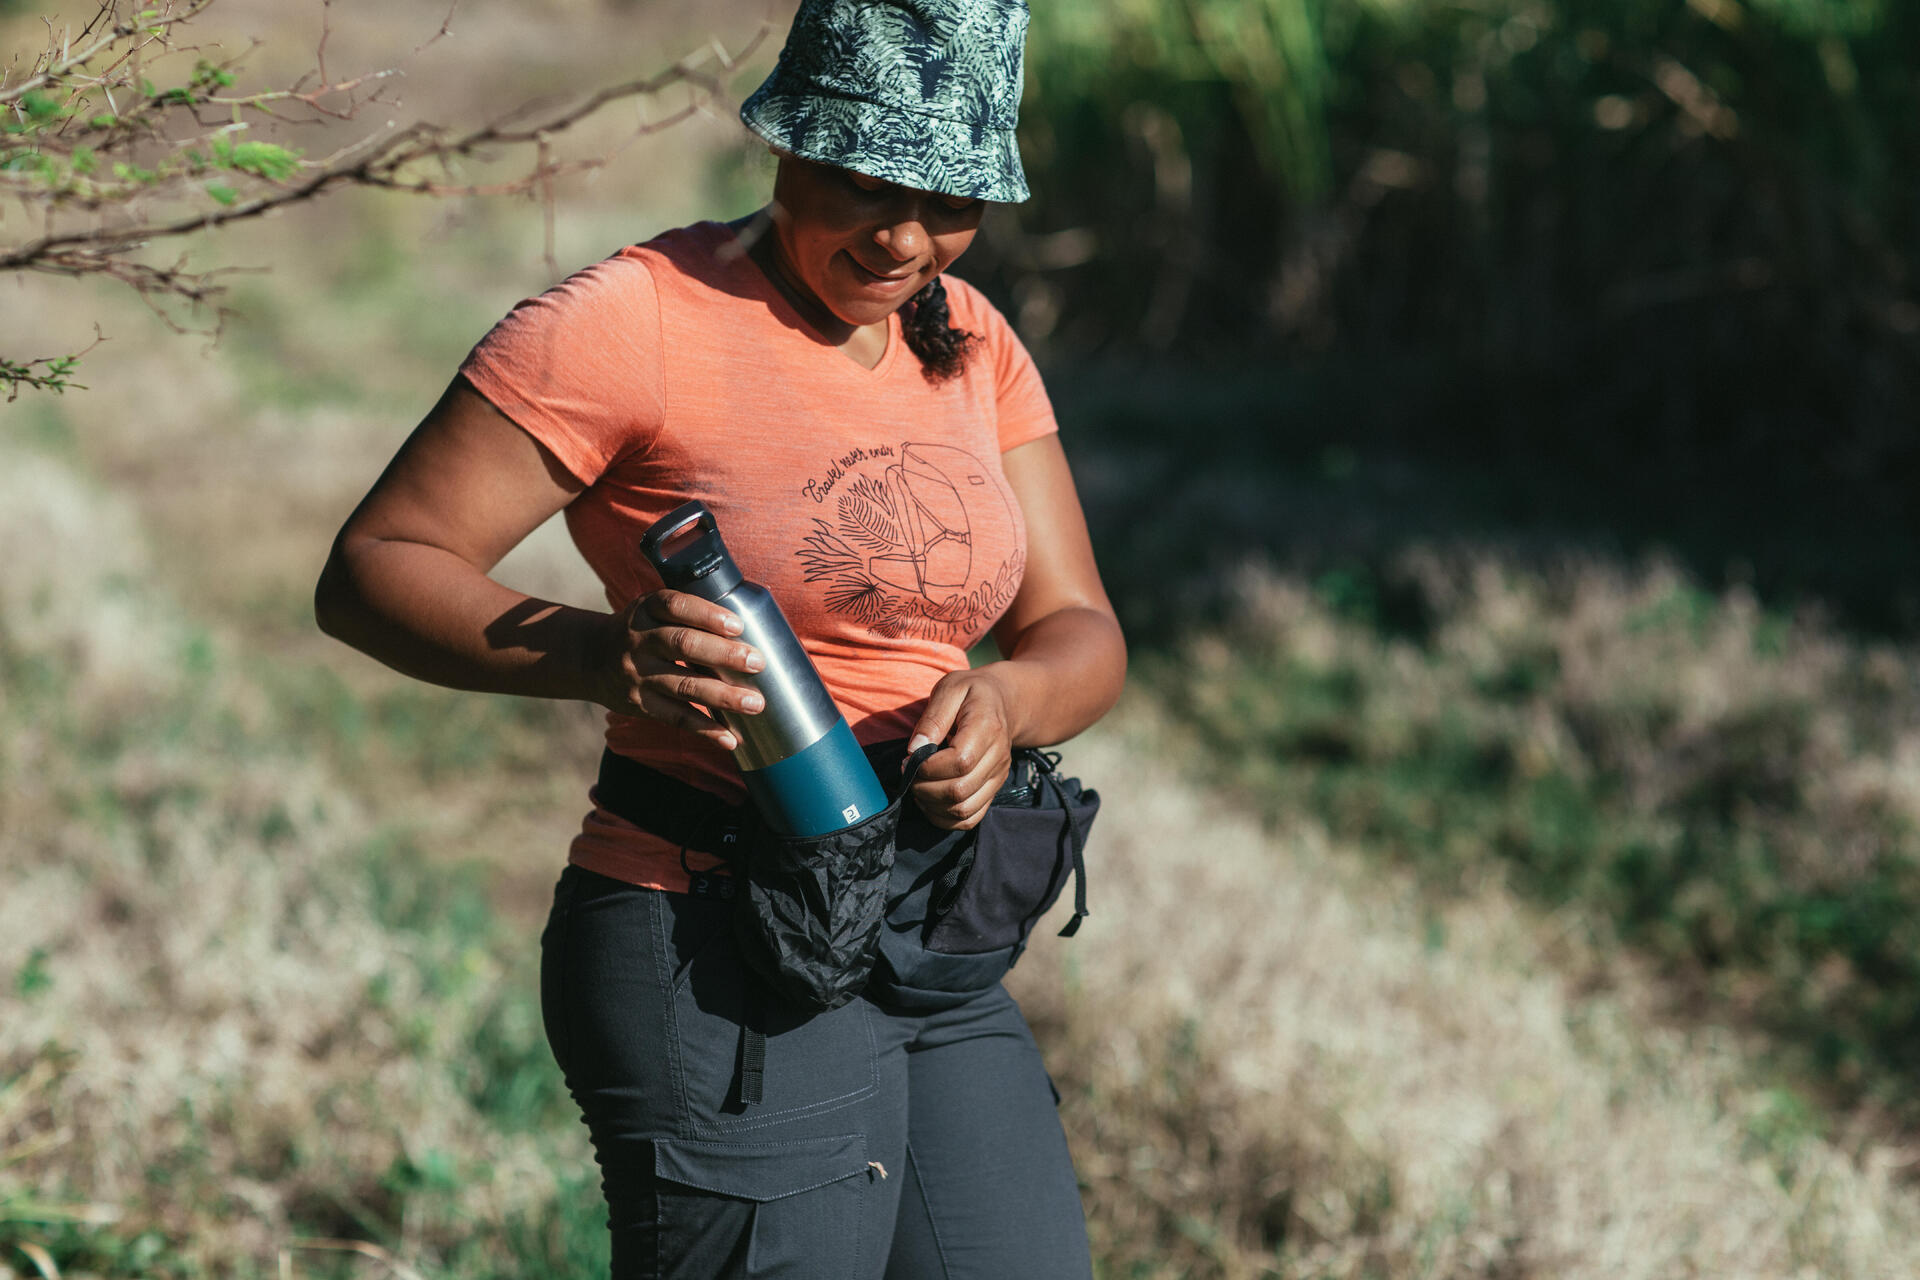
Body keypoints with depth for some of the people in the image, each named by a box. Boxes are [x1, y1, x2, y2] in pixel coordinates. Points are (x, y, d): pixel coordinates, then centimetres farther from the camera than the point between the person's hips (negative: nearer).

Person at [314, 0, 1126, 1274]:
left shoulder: (971, 345, 11)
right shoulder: (639, 321, -12)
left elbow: (1080, 633, 9)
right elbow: (371, 571, -12)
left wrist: (1002, 700, -15)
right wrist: (601, 655, -30)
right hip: (717, 958, -7)